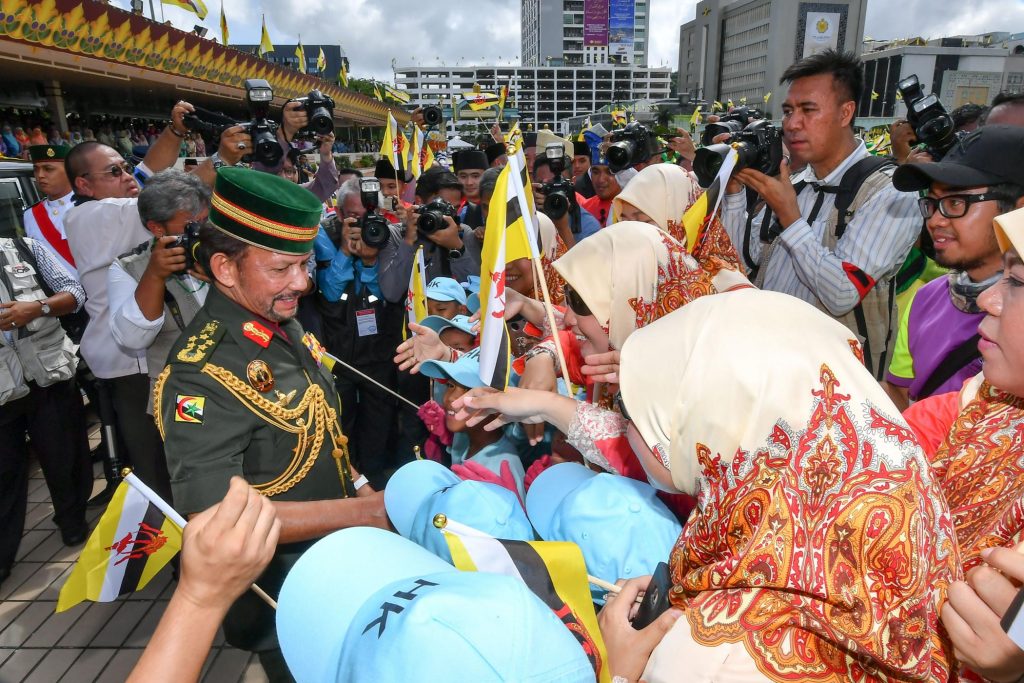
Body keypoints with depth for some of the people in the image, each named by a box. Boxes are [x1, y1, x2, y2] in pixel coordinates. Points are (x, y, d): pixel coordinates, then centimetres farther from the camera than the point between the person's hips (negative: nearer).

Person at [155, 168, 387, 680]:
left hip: (335, 558, 8)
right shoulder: (200, 376, -29)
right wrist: (361, 511, -32)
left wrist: (356, 484, 0)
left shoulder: (284, 325, -2)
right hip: (282, 590, -7)